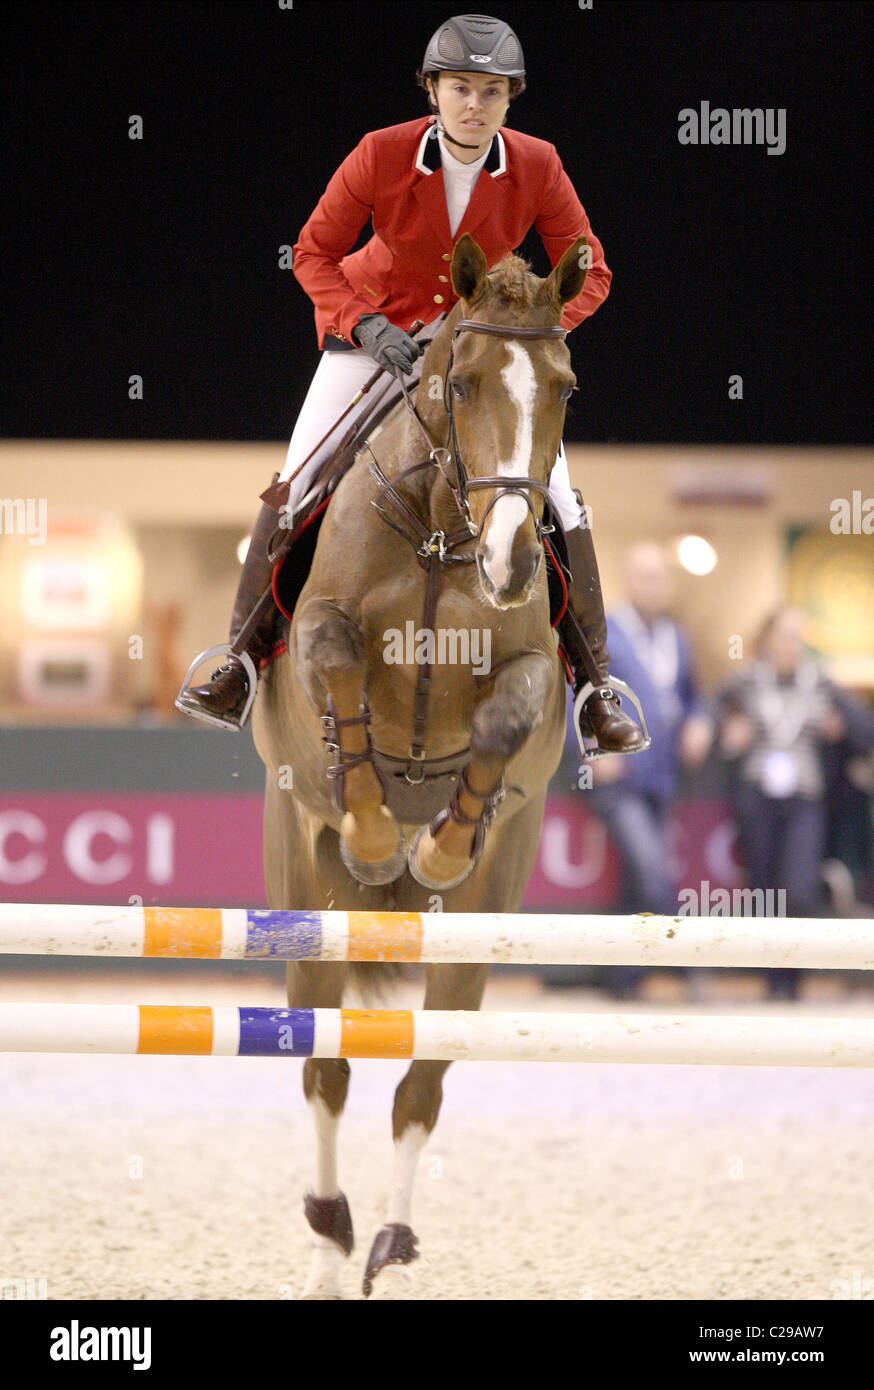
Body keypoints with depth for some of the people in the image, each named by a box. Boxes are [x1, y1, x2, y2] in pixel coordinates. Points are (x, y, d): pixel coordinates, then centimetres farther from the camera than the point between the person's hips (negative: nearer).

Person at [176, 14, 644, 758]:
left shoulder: (537, 166, -20)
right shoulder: (381, 155, -23)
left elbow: (590, 275, -12)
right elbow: (314, 253, -12)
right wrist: (366, 327, -27)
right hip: (376, 326, 0)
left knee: (558, 497, -8)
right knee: (296, 482, -9)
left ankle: (595, 682, 5)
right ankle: (244, 658, 3)